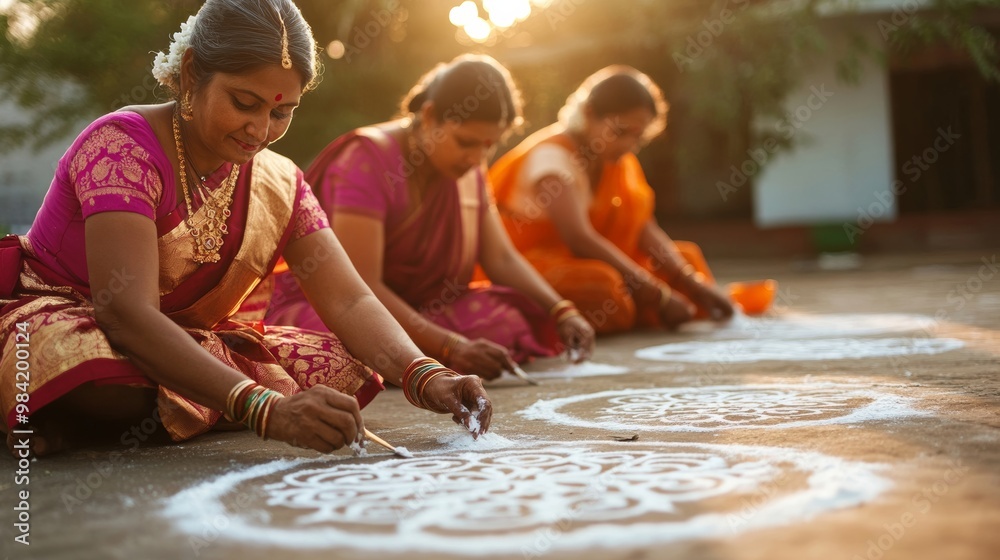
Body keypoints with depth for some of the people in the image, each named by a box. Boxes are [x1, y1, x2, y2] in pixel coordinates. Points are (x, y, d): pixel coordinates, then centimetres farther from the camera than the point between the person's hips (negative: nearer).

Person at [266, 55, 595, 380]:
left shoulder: (468, 170, 2)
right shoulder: (368, 160, -22)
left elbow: (501, 259, 3)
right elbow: (359, 286, -27)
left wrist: (562, 312, -14)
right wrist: (451, 348, -35)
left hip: (413, 308, 7)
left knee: (526, 316, -13)